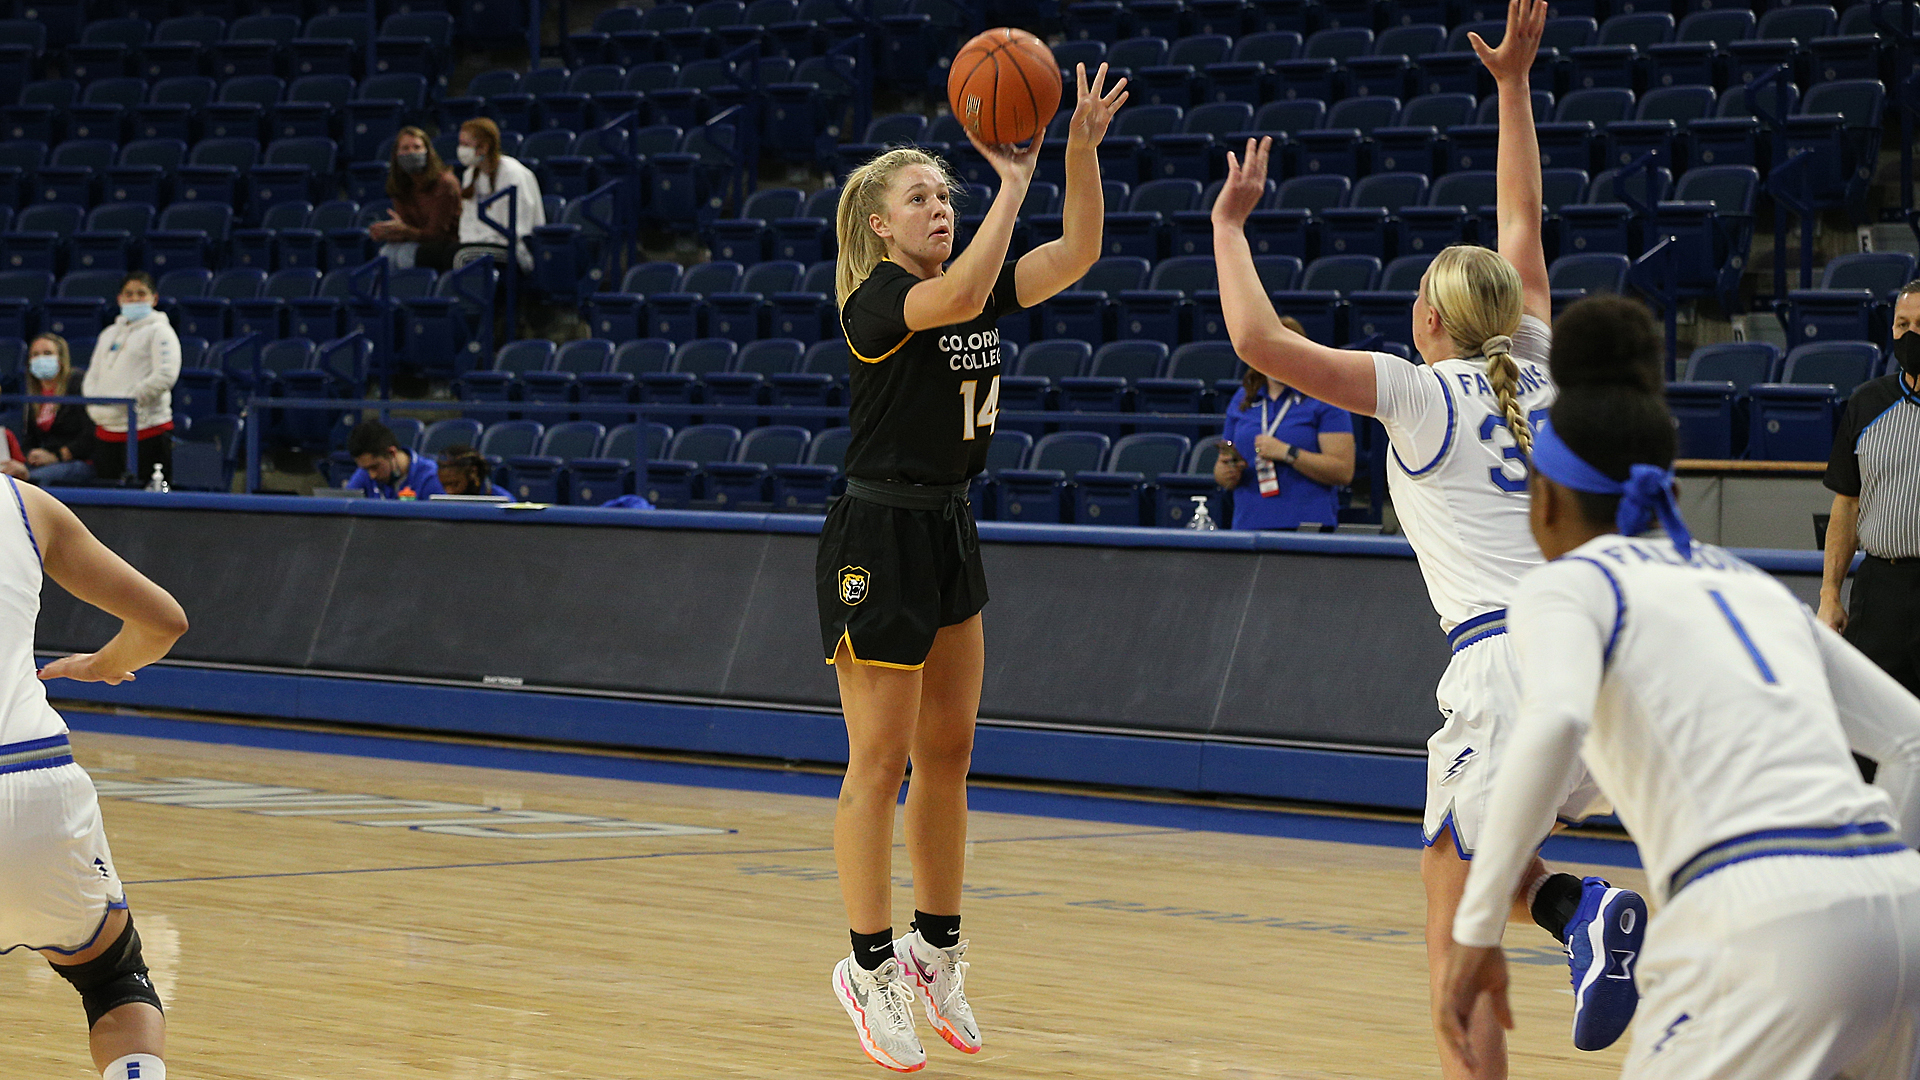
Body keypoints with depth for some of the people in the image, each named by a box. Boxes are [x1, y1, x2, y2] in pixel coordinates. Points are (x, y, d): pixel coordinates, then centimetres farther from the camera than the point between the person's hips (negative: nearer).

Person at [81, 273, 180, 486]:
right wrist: (96, 408, 0)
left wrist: (126, 402, -15)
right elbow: (92, 378, 20)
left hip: (147, 429, -6)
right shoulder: (109, 334, 21)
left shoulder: (159, 331, 0)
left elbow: (165, 376, -12)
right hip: (107, 431, 7)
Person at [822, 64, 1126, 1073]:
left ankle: (935, 950, 22)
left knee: (947, 753, 12)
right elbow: (956, 294, -35)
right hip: (877, 541, -8)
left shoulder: (981, 291, 7)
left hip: (947, 534, 8)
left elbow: (1078, 250, 2)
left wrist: (1083, 148, -11)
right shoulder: (877, 300, -15)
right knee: (880, 763, -3)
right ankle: (869, 965, 4)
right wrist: (1014, 180, -31)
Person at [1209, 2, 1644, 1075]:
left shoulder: (1421, 393, 0)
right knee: (1453, 858, 27)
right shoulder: (1535, 375, 15)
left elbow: (1259, 340, -7)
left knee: (1456, 928, 0)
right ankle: (1579, 904, 1)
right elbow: (1523, 223, 28)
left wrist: (1230, 225, 8)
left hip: (1505, 661, -6)